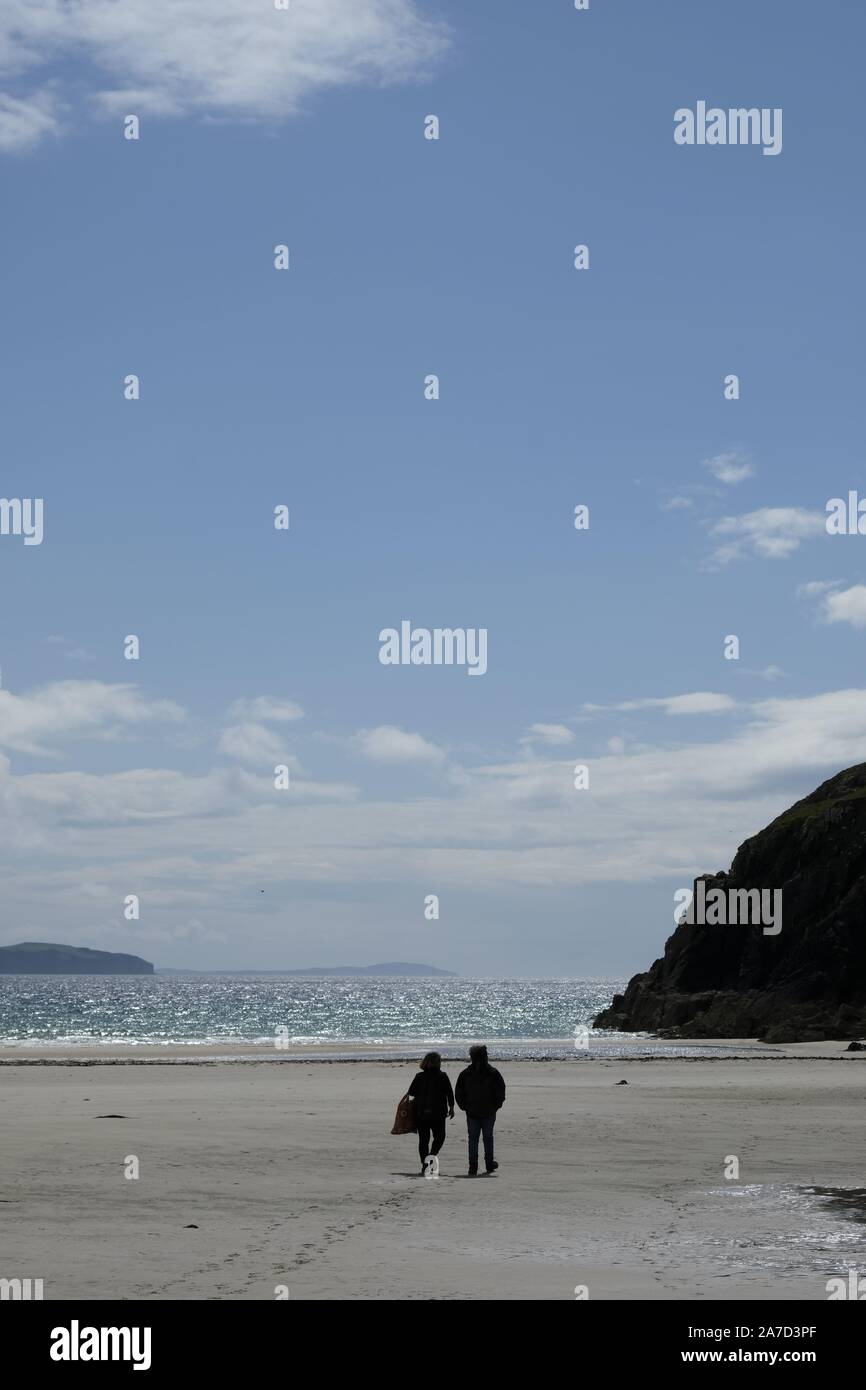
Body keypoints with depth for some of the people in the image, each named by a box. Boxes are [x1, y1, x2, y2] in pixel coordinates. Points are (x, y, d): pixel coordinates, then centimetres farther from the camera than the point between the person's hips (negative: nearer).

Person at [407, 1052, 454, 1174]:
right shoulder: (443, 1077, -6)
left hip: (420, 1113, 3)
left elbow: (411, 1092, 5)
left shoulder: (419, 1077, 1)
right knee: (439, 1137, 10)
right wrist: (451, 1107, 5)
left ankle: (424, 1164, 7)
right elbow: (449, 1093, -5)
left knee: (423, 1139, 9)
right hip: (438, 1113, -3)